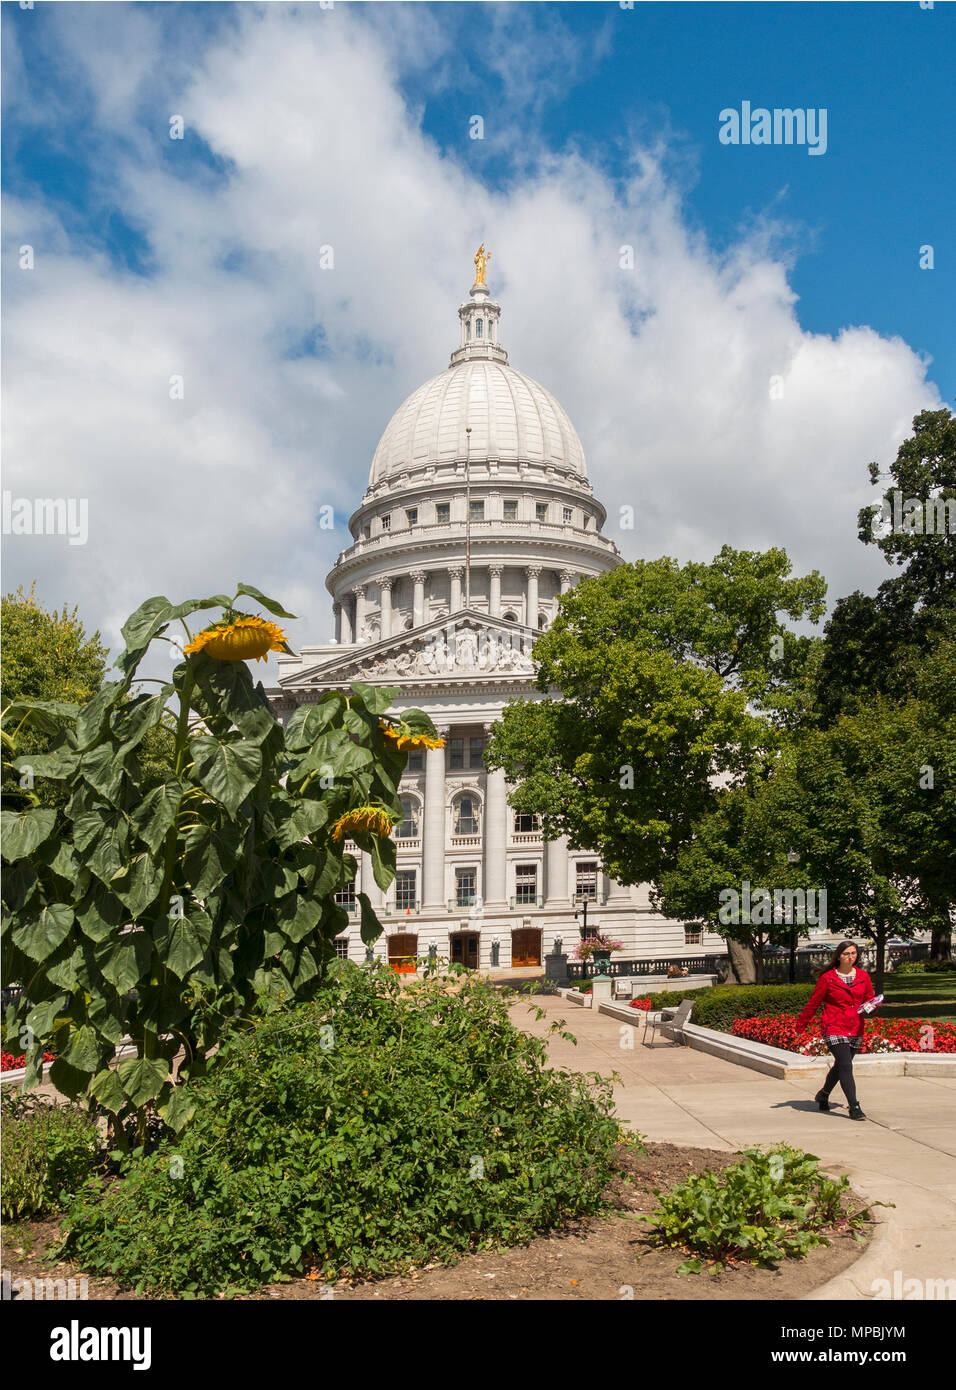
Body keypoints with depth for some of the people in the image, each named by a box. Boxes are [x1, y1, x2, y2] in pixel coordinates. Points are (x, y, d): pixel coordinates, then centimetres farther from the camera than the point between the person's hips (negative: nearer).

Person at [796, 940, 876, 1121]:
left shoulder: (863, 976, 7)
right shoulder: (828, 978, -5)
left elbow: (870, 998, 19)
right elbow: (813, 1003, 3)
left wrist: (869, 1007, -6)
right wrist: (800, 1024, 8)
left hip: (855, 1030, 5)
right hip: (834, 1029, -5)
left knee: (840, 1066, 15)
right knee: (846, 1066, -15)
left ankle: (823, 1095, 38)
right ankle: (854, 1107, -10)